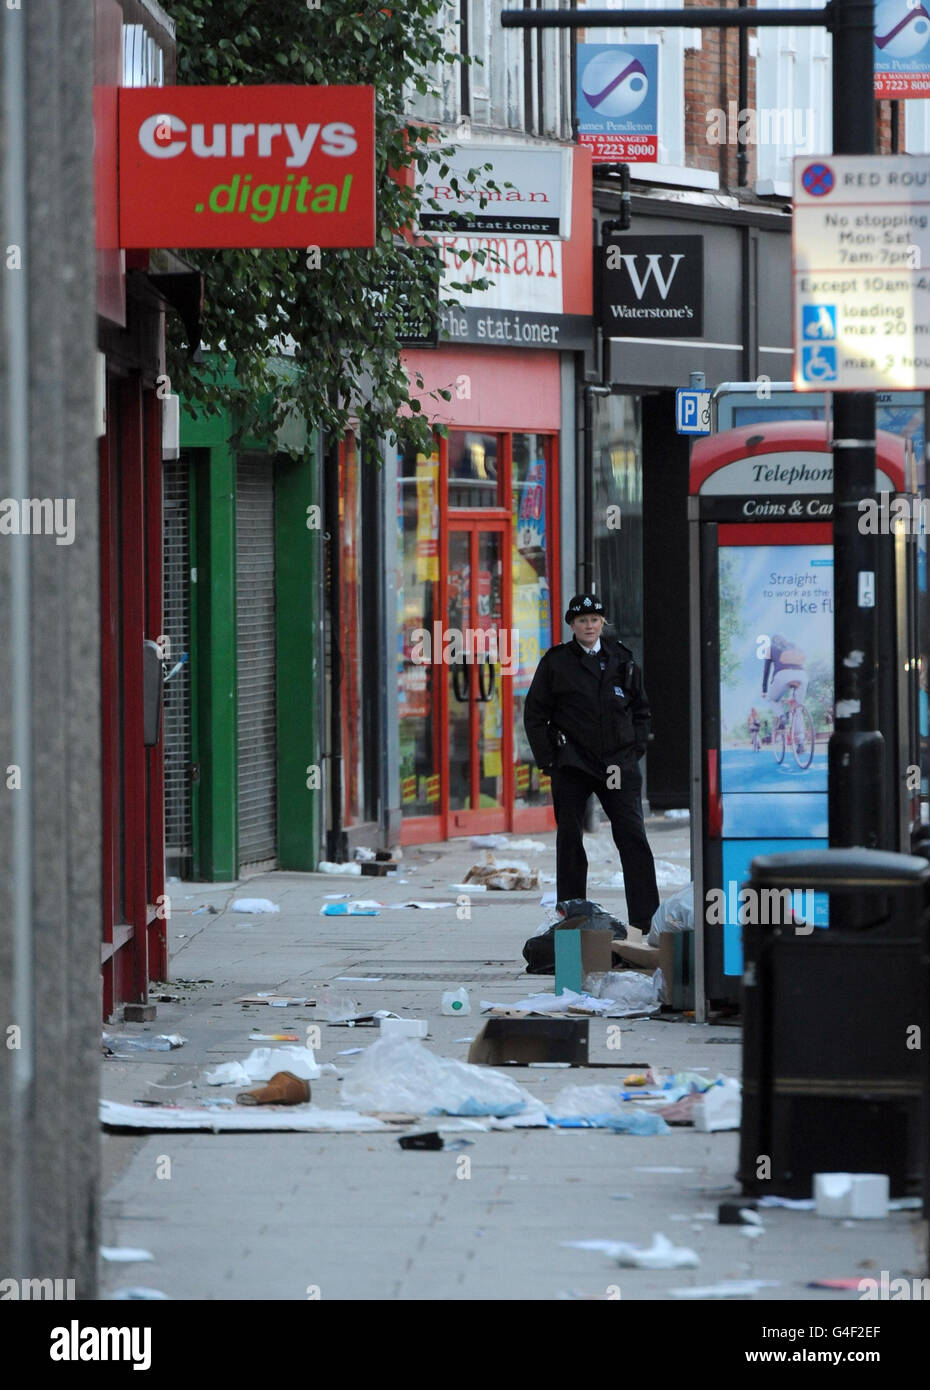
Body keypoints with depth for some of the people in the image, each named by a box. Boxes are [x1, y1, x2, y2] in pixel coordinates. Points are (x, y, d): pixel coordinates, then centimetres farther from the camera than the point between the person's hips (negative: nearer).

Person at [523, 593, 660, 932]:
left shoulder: (621, 659, 10)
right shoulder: (555, 662, 3)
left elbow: (641, 709, 18)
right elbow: (535, 714, 5)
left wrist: (636, 749, 6)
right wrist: (549, 760, -3)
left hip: (618, 762, 1)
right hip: (572, 764, -1)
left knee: (632, 837, -6)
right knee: (570, 840, 3)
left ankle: (645, 919, -6)